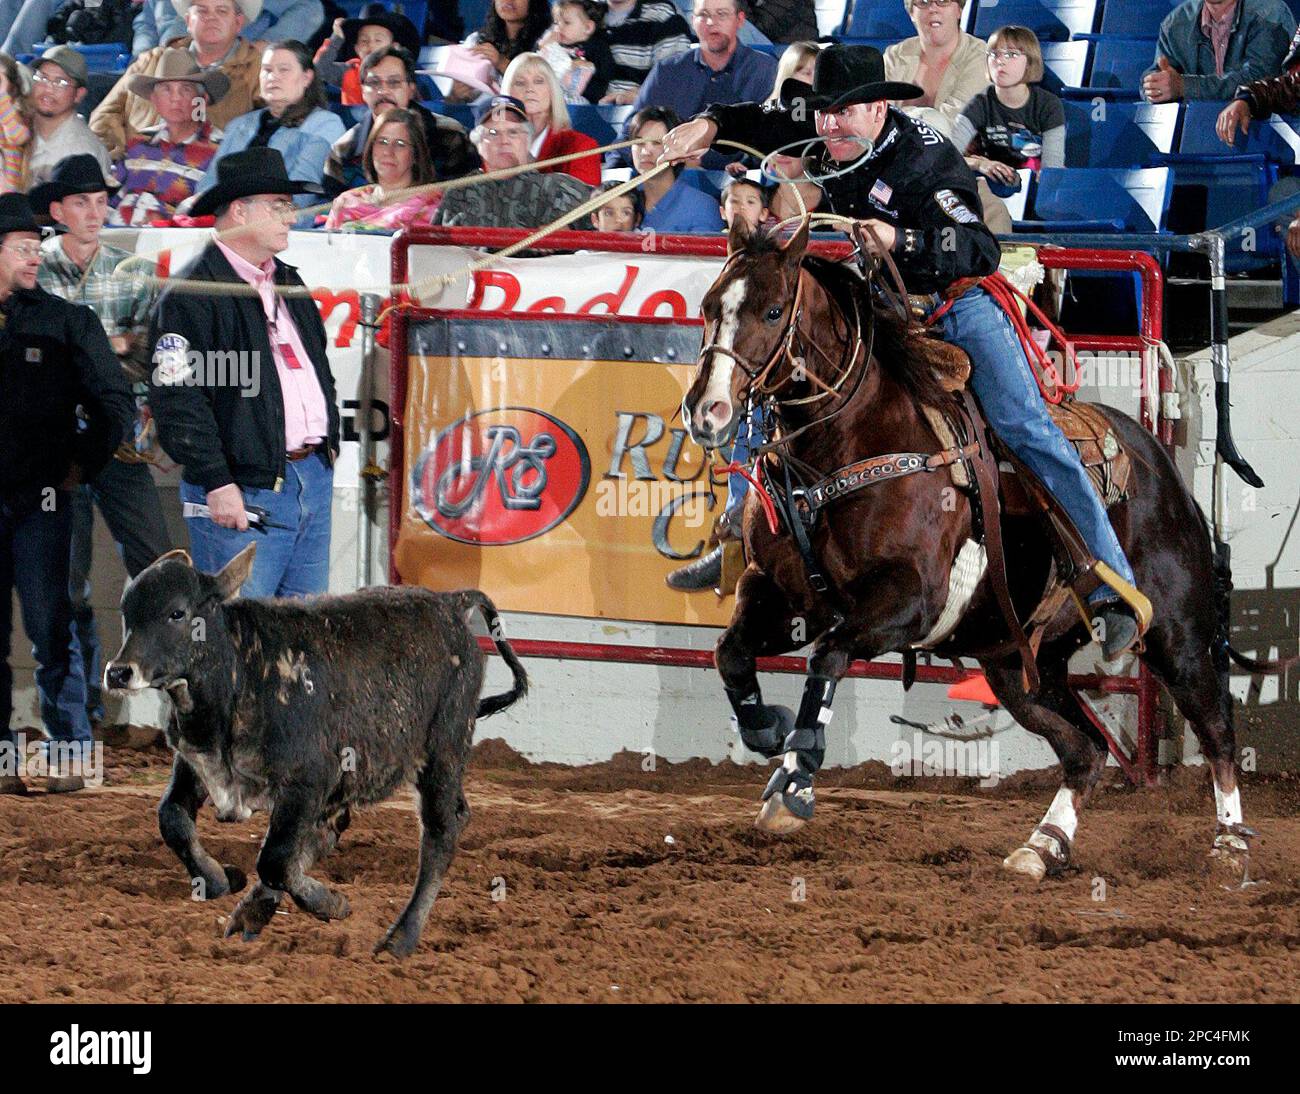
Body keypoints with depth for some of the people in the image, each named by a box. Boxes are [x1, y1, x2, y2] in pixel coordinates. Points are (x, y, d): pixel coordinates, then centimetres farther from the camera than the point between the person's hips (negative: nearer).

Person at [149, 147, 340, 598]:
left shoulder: (287, 282, 19)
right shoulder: (191, 295, -10)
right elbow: (177, 399, -16)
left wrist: (328, 439, 20)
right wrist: (217, 484, -19)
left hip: (314, 476, 8)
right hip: (245, 492, -8)